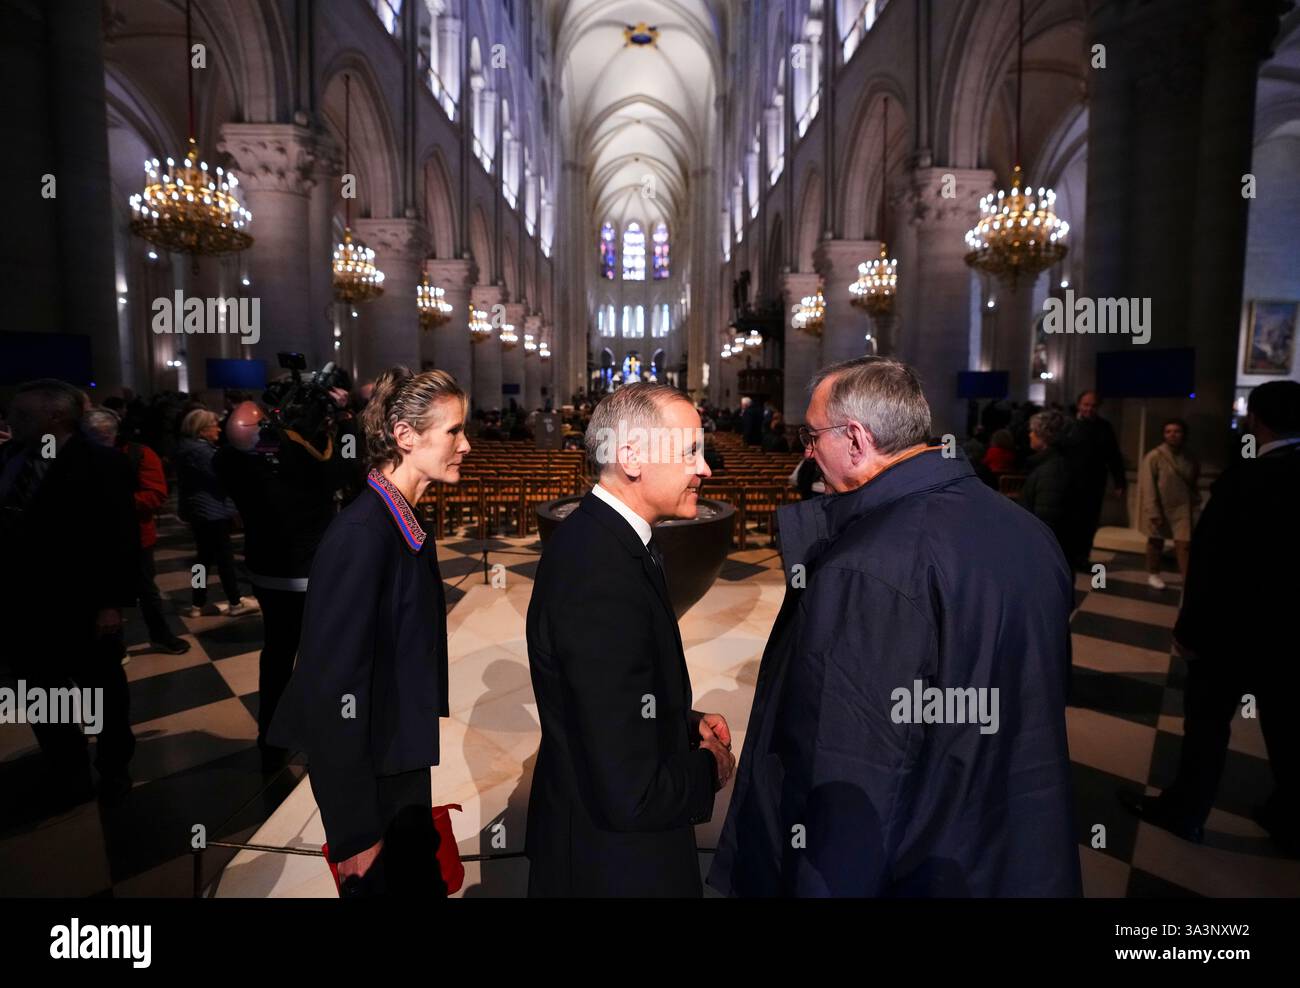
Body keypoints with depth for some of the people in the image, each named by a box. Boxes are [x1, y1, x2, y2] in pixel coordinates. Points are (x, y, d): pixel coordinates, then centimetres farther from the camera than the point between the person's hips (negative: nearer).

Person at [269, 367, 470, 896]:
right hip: (371, 779, -8)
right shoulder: (362, 533, -23)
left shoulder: (407, 525, 4)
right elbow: (333, 683, -23)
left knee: (420, 881, 20)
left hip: (406, 767, 8)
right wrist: (355, 832, -18)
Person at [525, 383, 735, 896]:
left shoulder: (594, 533, -3)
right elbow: (631, 796, -31)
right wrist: (709, 766, -13)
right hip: (612, 861, -8)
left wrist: (687, 723, 1)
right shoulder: (601, 580, -33)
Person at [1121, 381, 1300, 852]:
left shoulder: (1244, 479, -20)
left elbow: (1210, 564, -19)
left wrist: (1190, 629, -10)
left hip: (1236, 626, -6)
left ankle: (1183, 811, 22)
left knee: (1207, 723, 8)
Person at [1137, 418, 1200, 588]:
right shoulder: (1154, 456, -13)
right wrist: (1153, 511, -19)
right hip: (1159, 508, -3)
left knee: (1184, 543, -5)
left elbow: (1194, 483, 16)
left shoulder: (1189, 459, 3)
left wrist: (1196, 504, 9)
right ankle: (1153, 574, 29)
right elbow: (1148, 486, -15)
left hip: (1182, 508, 3)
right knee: (1156, 541, 12)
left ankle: (1188, 581, -3)